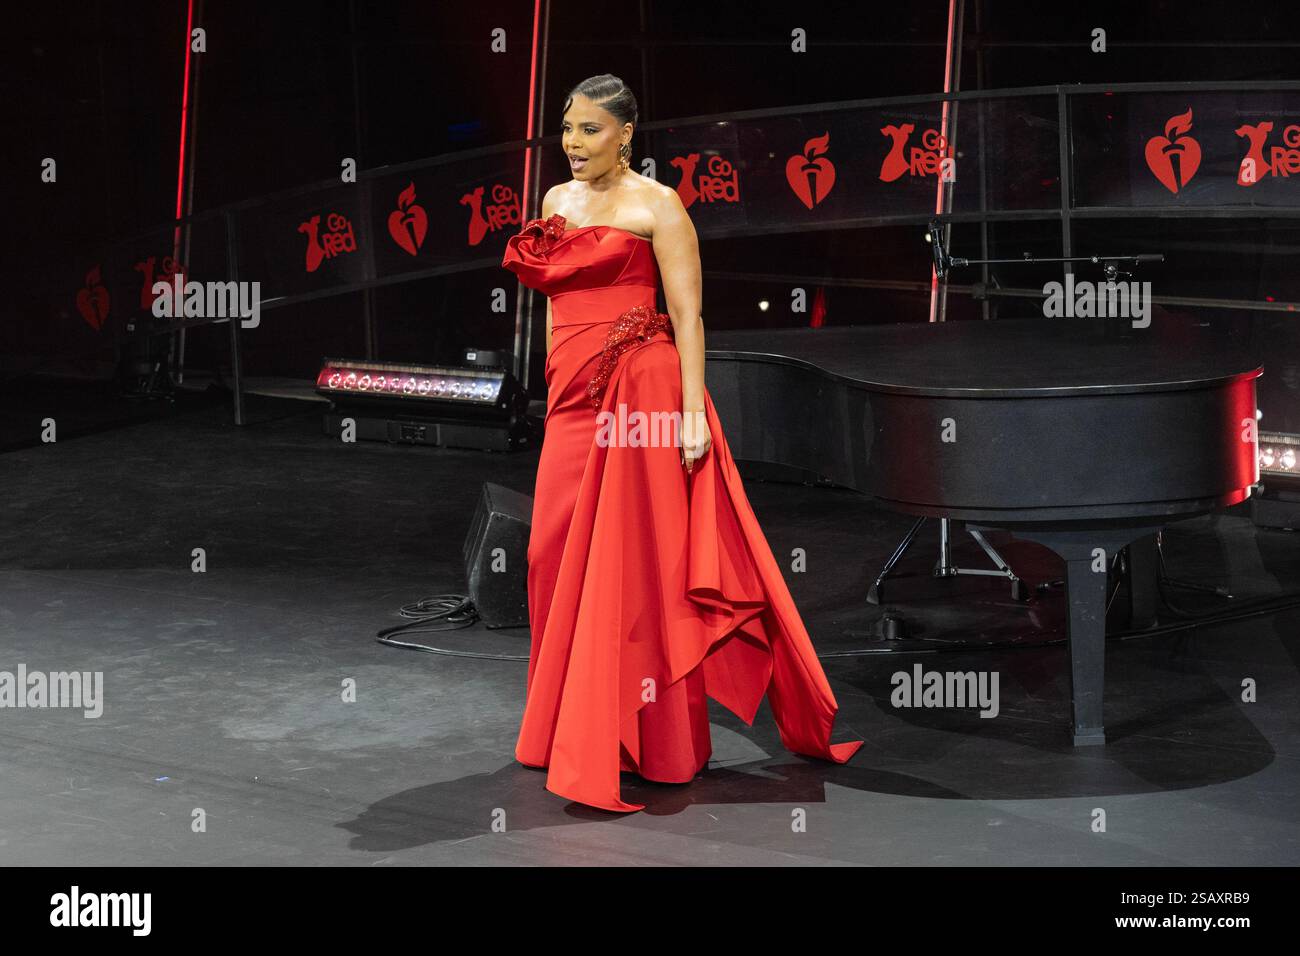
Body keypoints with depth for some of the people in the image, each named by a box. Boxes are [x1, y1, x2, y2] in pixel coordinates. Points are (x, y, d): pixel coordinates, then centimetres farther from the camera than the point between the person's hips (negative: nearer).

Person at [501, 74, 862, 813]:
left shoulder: (656, 206, -4)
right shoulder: (558, 203, 15)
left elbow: (687, 315, -9)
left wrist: (692, 408, -17)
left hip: (639, 395, -6)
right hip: (575, 398, 7)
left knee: (636, 559, -5)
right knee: (561, 557, 5)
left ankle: (653, 738, 4)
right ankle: (577, 732, 17)